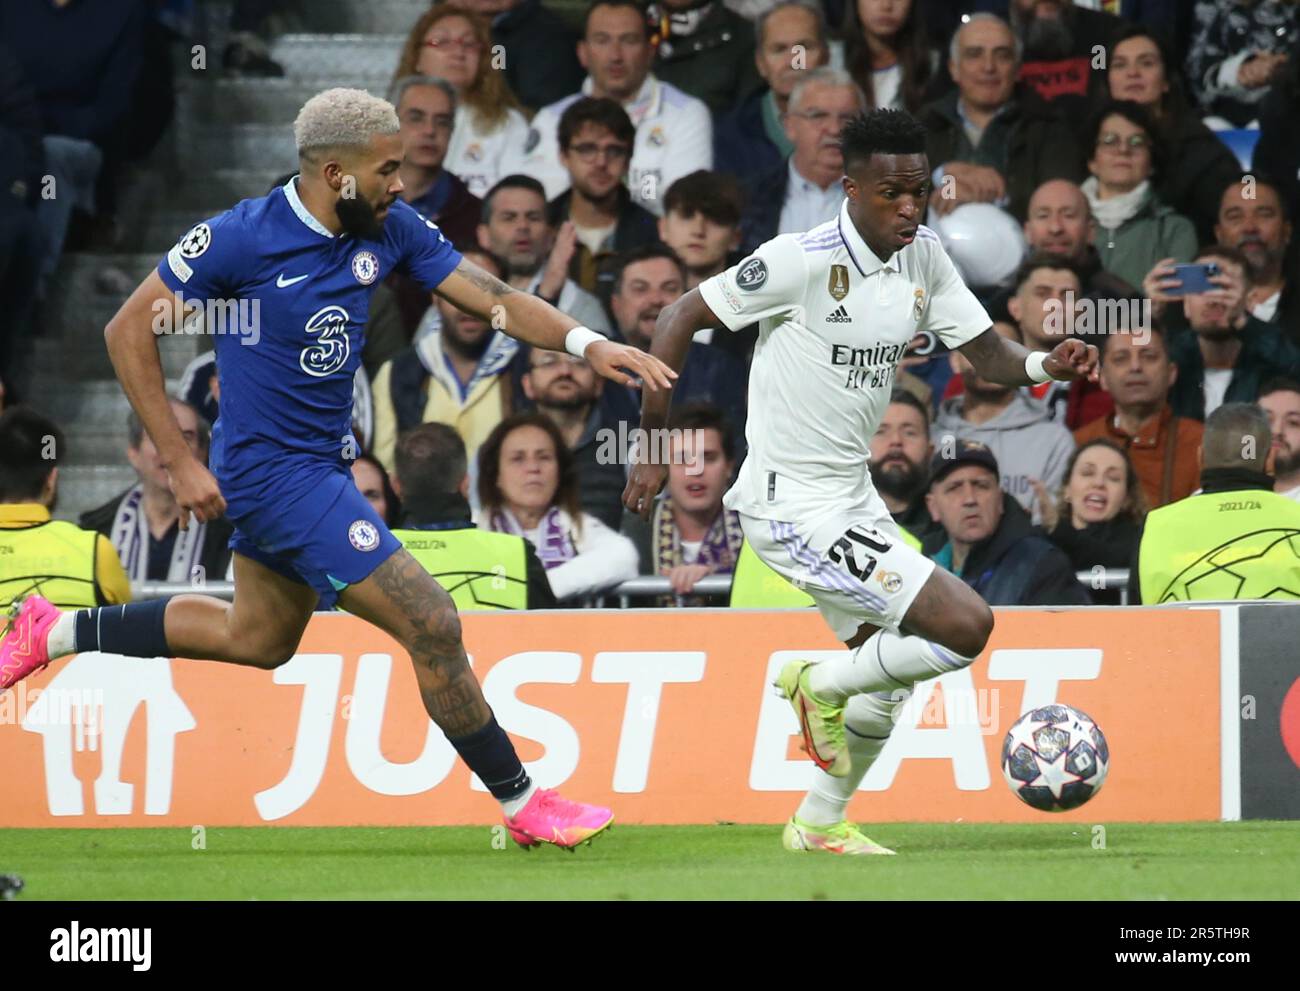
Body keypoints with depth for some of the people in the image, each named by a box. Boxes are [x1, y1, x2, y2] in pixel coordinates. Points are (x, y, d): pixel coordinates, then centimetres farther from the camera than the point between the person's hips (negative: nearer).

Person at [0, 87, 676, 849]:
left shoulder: (390, 229, -4)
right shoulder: (242, 237, -21)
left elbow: (494, 297, -4)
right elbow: (128, 330, -14)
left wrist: (588, 343, -22)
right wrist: (179, 462, -16)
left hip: (320, 463, 9)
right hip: (273, 471, -9)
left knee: (259, 638, 28)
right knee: (433, 628, -11)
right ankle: (521, 803, 2)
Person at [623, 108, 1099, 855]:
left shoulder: (922, 254, 1)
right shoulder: (804, 260, -21)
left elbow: (986, 352, 4)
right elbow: (681, 318, -14)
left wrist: (1046, 366, -19)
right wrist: (653, 448, -14)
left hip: (852, 498, 9)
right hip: (794, 507, -9)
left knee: (888, 672, 21)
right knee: (966, 626, -15)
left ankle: (821, 828, 38)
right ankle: (823, 686, 7)